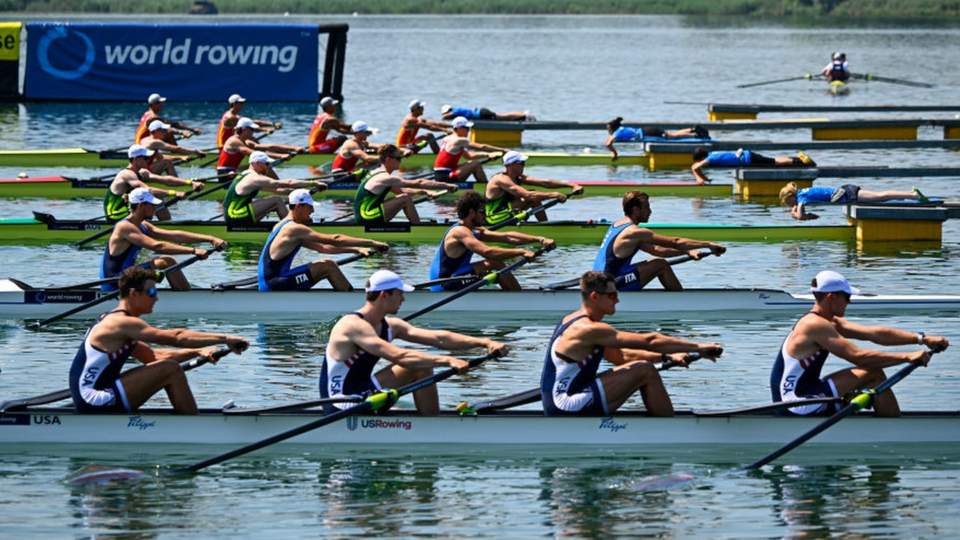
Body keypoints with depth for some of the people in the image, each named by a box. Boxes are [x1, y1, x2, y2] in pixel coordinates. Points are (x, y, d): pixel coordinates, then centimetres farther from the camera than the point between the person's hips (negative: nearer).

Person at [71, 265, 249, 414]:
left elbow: (153, 356, 20)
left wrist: (197, 352, 9)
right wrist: (224, 339, -14)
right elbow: (176, 337, -18)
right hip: (95, 404, -11)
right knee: (171, 370, -12)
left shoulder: (112, 322, 18)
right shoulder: (122, 323, -14)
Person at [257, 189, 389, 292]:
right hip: (273, 286, -10)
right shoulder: (294, 229, -14)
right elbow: (334, 240, -18)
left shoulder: (283, 226, 17)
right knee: (328, 266, -13)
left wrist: (356, 249, 13)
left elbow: (322, 247, 20)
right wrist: (371, 243, -16)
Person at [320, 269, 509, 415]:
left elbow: (438, 338, 0)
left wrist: (483, 342, -10)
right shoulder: (353, 326, -23)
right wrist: (447, 361, -38)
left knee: (421, 366, 5)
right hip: (343, 408, -10)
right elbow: (399, 356, -34)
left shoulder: (390, 326, 6)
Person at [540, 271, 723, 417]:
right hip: (567, 410, -11)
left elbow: (621, 356, 21)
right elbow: (648, 341, -17)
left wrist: (667, 357, 13)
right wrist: (699, 348, -13)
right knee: (645, 371, -12)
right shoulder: (589, 329, -16)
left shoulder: (572, 322, 15)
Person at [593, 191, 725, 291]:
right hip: (611, 286, -10)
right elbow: (675, 243, -14)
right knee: (661, 265, -10)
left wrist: (688, 251, 9)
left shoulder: (618, 225, 14)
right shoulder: (634, 232, -16)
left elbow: (655, 250, 17)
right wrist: (709, 245, -8)